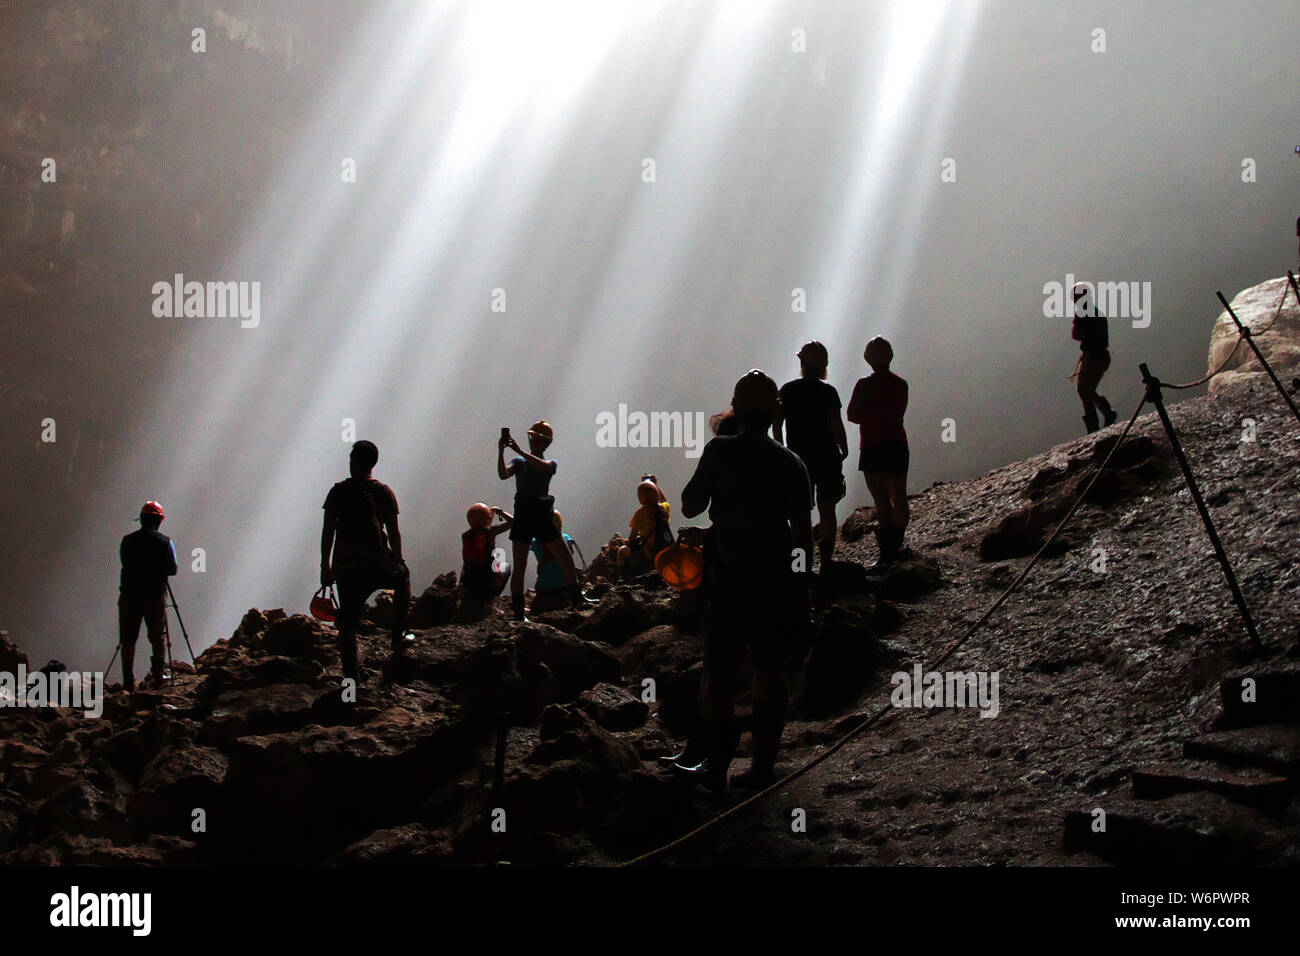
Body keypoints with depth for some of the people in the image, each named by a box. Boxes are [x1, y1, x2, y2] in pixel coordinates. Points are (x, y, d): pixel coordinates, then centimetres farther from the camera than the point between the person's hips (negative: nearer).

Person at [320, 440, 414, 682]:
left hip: (345, 565, 1)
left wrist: (325, 565, 8)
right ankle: (397, 636, 28)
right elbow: (393, 533, -1)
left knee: (347, 623, 6)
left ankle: (351, 674, 5)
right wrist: (398, 563, 10)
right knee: (402, 579, 30)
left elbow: (328, 531, 1)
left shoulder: (338, 492, 1)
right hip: (377, 564, -1)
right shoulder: (383, 492, -1)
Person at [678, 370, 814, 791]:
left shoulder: (720, 452, -7)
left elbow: (690, 507, -1)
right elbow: (803, 531, 3)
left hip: (731, 579, -3)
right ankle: (764, 763, 12)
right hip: (779, 579, 3)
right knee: (770, 672, 9)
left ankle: (716, 764, 6)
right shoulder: (791, 463, 2)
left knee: (721, 674, 5)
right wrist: (801, 589, 10)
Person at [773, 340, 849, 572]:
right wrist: (844, 449, 3)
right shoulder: (828, 392, -9)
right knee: (827, 511, 4)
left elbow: (776, 424, 2)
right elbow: (837, 425, -12)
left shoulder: (787, 390, 1)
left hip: (798, 457, 3)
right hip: (826, 457, -3)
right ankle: (825, 562, 2)